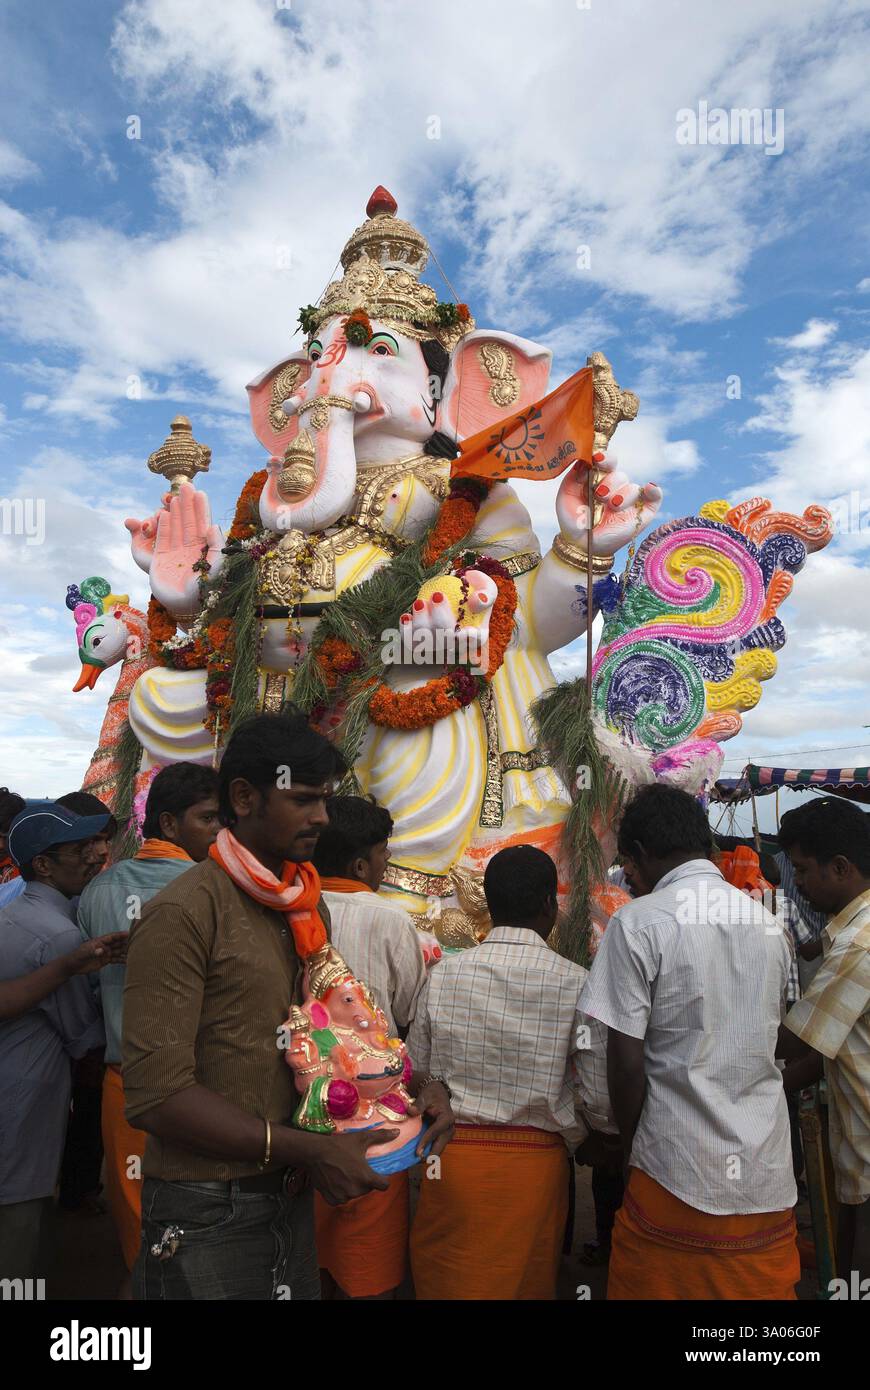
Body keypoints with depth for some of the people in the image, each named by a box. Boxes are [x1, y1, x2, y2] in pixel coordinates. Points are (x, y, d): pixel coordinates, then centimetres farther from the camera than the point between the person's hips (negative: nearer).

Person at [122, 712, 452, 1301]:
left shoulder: (308, 906, 6)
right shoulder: (183, 914, -19)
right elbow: (156, 1093, -22)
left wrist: (416, 1086, -3)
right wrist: (310, 1149, -22)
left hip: (292, 1197, 7)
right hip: (208, 1214, -6)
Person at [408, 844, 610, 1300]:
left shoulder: (443, 973, -7)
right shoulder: (574, 982, -12)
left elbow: (416, 1073, -1)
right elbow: (601, 1093, -11)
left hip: (452, 1157, 1)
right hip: (536, 1162, 0)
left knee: (445, 1283, 19)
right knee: (527, 1283, 21)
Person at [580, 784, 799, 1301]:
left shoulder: (638, 923, -14)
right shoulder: (769, 923, 5)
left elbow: (627, 1065, -14)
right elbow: (768, 1044, 13)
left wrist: (632, 1150, 3)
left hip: (677, 1178, -5)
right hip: (769, 1180, 5)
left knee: (655, 1285, 13)